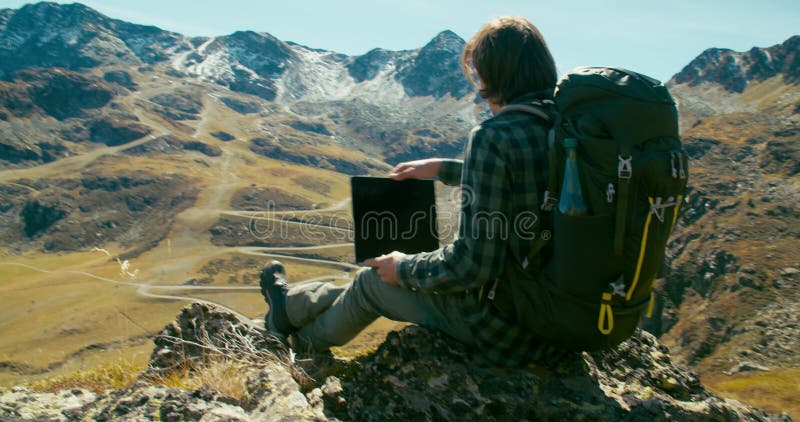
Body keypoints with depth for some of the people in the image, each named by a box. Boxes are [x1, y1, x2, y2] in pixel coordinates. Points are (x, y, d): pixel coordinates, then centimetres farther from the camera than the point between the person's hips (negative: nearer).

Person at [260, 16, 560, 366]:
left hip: (503, 324, -8)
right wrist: (444, 168, 22)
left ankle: (292, 309, 44)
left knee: (373, 280, 15)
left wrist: (404, 268, -8)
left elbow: (473, 264, -26)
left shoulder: (495, 136, -25)